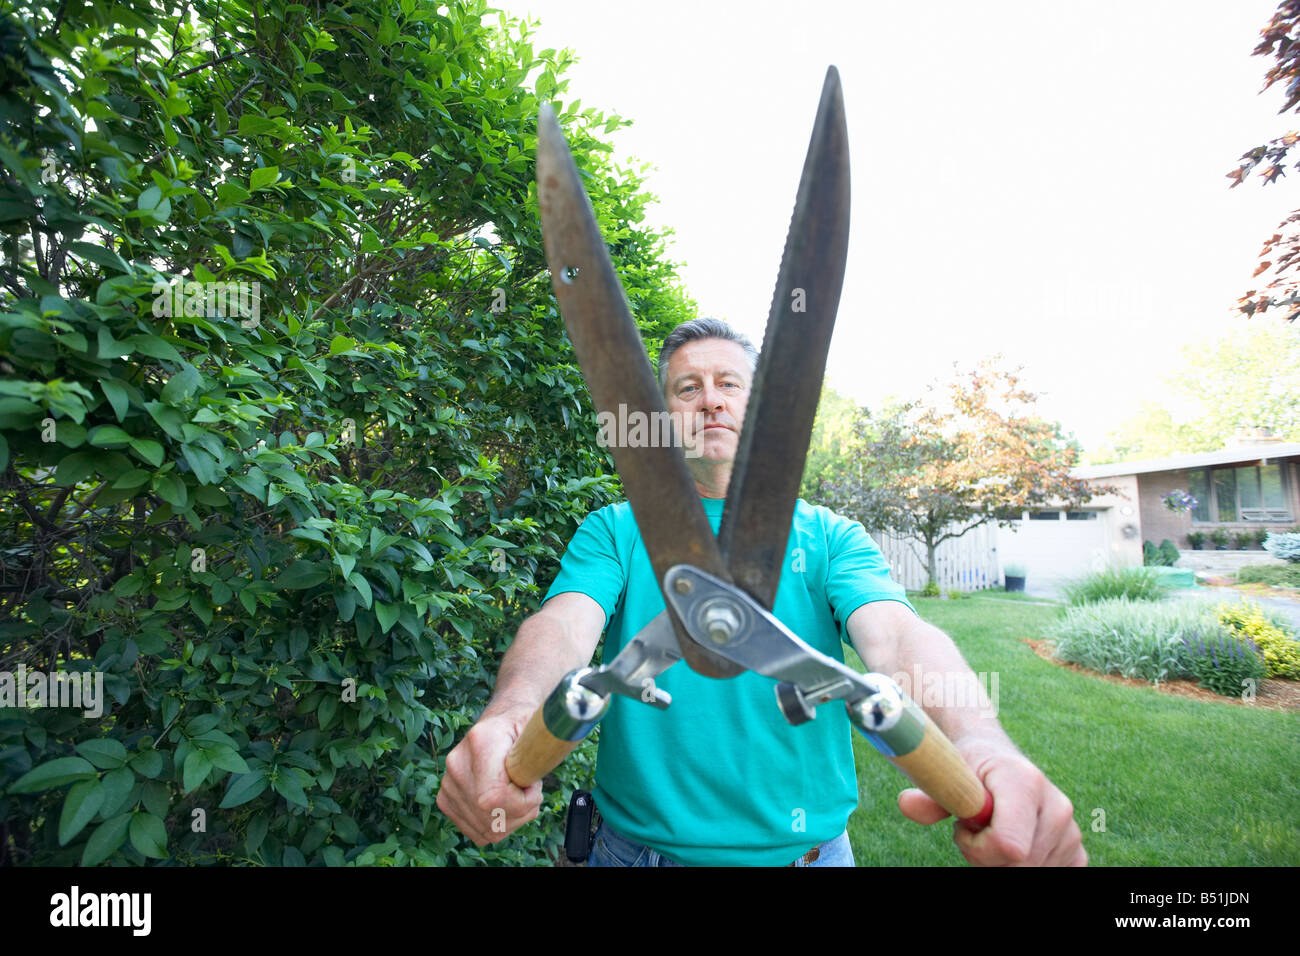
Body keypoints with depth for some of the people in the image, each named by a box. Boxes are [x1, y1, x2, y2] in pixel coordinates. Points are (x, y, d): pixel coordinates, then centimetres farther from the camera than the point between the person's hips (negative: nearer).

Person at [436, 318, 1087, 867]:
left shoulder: (827, 537, -1)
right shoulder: (615, 530, -2)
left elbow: (895, 632, -18)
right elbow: (566, 622, -19)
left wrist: (983, 747, -38)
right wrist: (508, 718, -41)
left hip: (807, 848, 1)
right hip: (639, 846, 0)